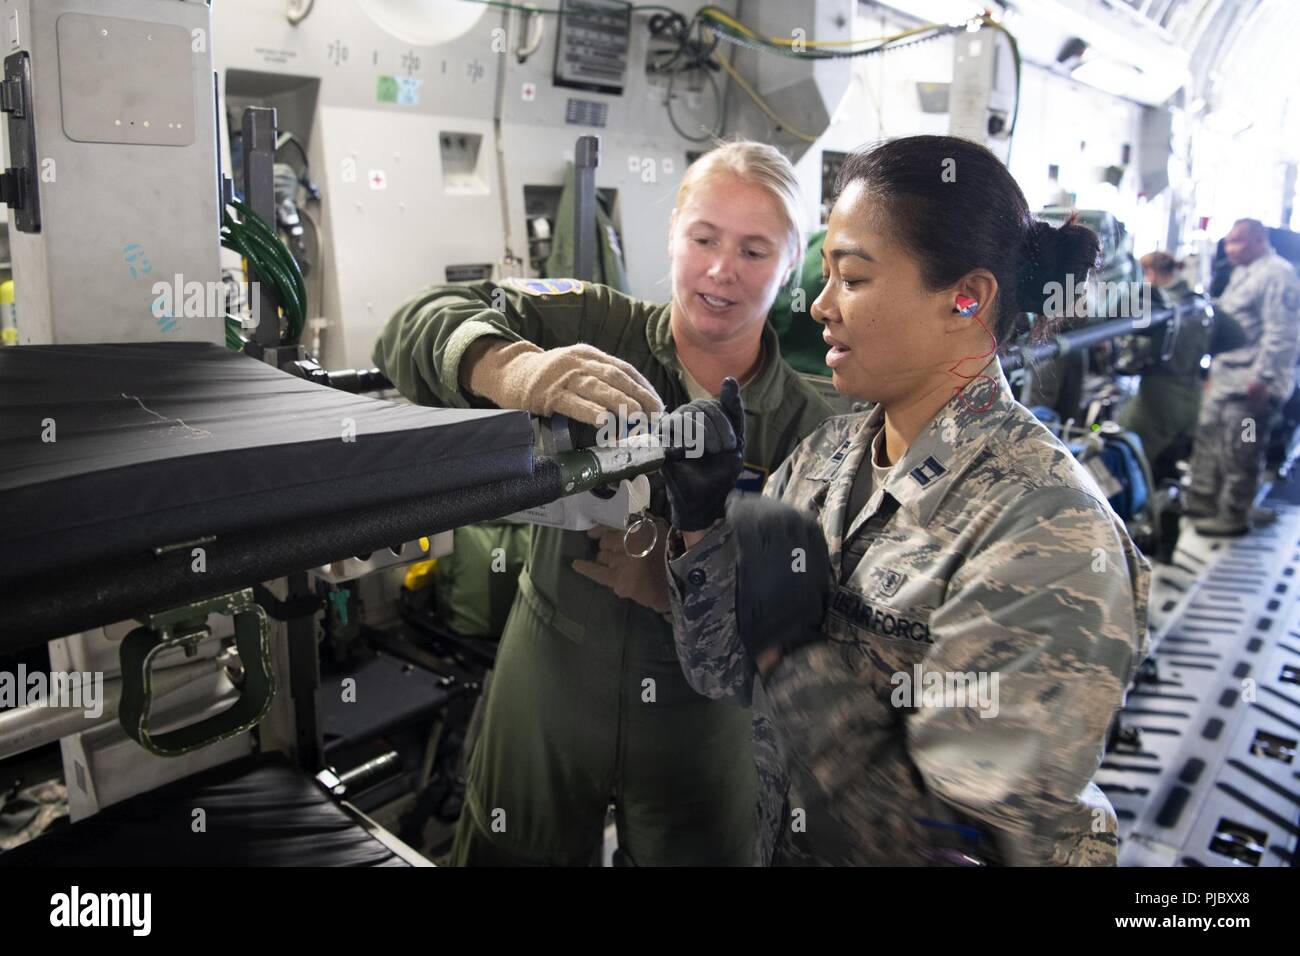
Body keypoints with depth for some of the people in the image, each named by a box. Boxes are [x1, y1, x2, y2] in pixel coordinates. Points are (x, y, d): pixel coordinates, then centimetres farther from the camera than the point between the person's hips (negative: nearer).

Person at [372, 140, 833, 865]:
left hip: (700, 717, 0)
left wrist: (670, 581, -30)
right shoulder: (594, 329, -10)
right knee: (509, 854, 19)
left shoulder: (808, 428, -8)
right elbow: (423, 323, -24)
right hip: (546, 686, 0)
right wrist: (511, 369, -46)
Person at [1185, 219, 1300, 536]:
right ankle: (1202, 503, 29)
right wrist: (1214, 370, 26)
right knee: (1208, 437, 17)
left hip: (1252, 384, -11)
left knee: (1237, 453, -6)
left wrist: (1262, 377, -25)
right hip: (1226, 377, 11)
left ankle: (1233, 516, 2)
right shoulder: (1242, 273, 18)